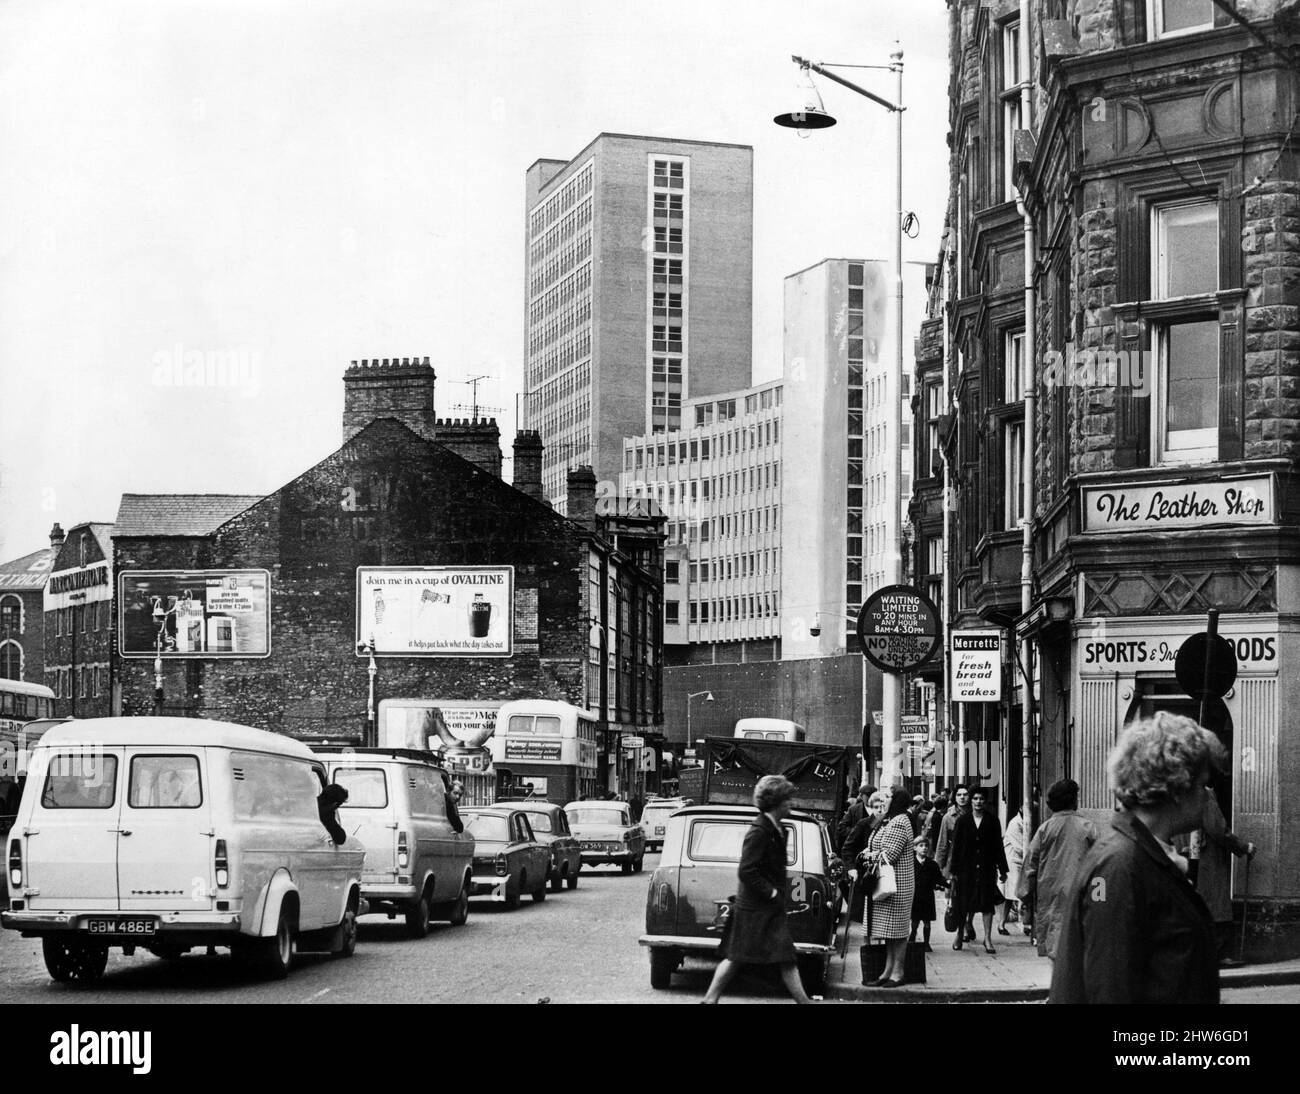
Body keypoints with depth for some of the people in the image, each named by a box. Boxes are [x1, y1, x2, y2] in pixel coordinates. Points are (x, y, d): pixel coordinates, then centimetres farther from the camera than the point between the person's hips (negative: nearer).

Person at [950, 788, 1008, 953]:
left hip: (987, 869, 0)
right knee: (965, 903, 4)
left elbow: (998, 846, 5)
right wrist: (954, 870, -1)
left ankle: (987, 939, 3)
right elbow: (956, 847, 4)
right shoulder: (962, 821, 4)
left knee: (987, 903, -2)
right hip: (967, 869, 0)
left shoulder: (992, 821, 4)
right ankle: (960, 933, 23)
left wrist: (1002, 870, 3)